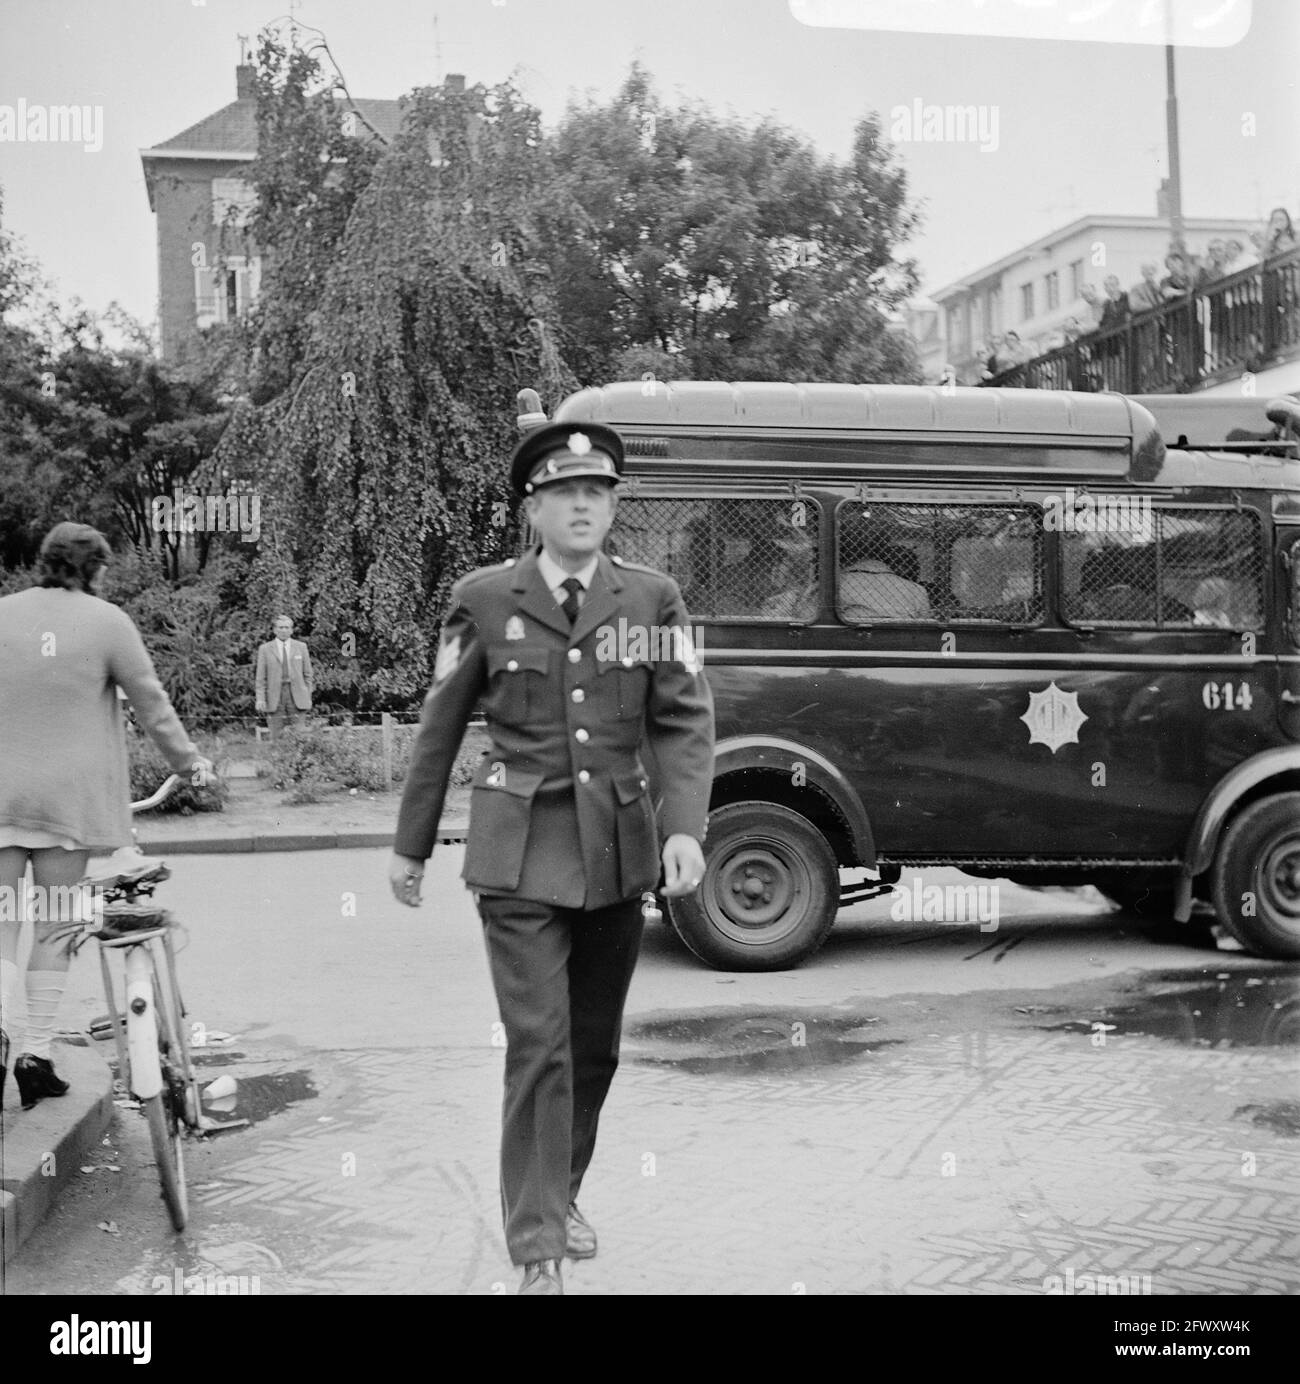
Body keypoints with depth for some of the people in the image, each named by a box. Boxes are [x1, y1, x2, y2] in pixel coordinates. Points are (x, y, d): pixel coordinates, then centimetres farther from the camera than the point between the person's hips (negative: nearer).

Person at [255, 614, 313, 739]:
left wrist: (308, 697, 5)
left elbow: (307, 674, 11)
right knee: (276, 738, -3)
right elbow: (260, 677, 6)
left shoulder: (301, 647, 11)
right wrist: (260, 699, -3)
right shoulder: (265, 649, 7)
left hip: (297, 697, 0)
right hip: (275, 697, 0)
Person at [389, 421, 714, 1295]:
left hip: (619, 854, 3)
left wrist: (685, 828, -17)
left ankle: (560, 1194, 36)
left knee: (595, 1045, 13)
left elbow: (686, 723, -2)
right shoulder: (484, 600, -1)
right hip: (521, 855, -2)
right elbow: (441, 728, 5)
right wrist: (412, 845, 9)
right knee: (540, 1047, -8)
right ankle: (539, 1251, 2)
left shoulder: (653, 600, 2)